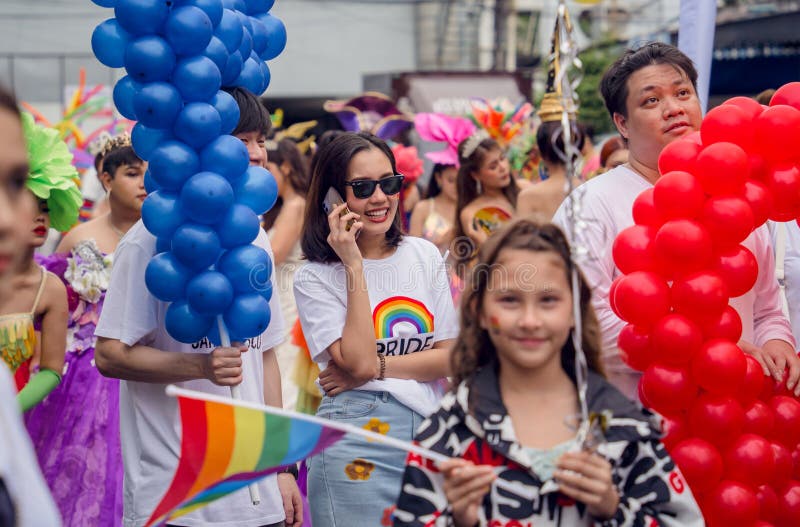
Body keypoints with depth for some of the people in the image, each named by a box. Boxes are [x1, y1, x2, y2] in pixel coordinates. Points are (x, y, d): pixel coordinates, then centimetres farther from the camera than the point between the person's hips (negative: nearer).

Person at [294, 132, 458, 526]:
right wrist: (354, 266, -15)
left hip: (427, 429, 4)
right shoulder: (315, 278, -5)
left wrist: (376, 367, -11)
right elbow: (359, 362, -17)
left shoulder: (424, 254, 7)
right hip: (356, 443, -4)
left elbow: (449, 357, 3)